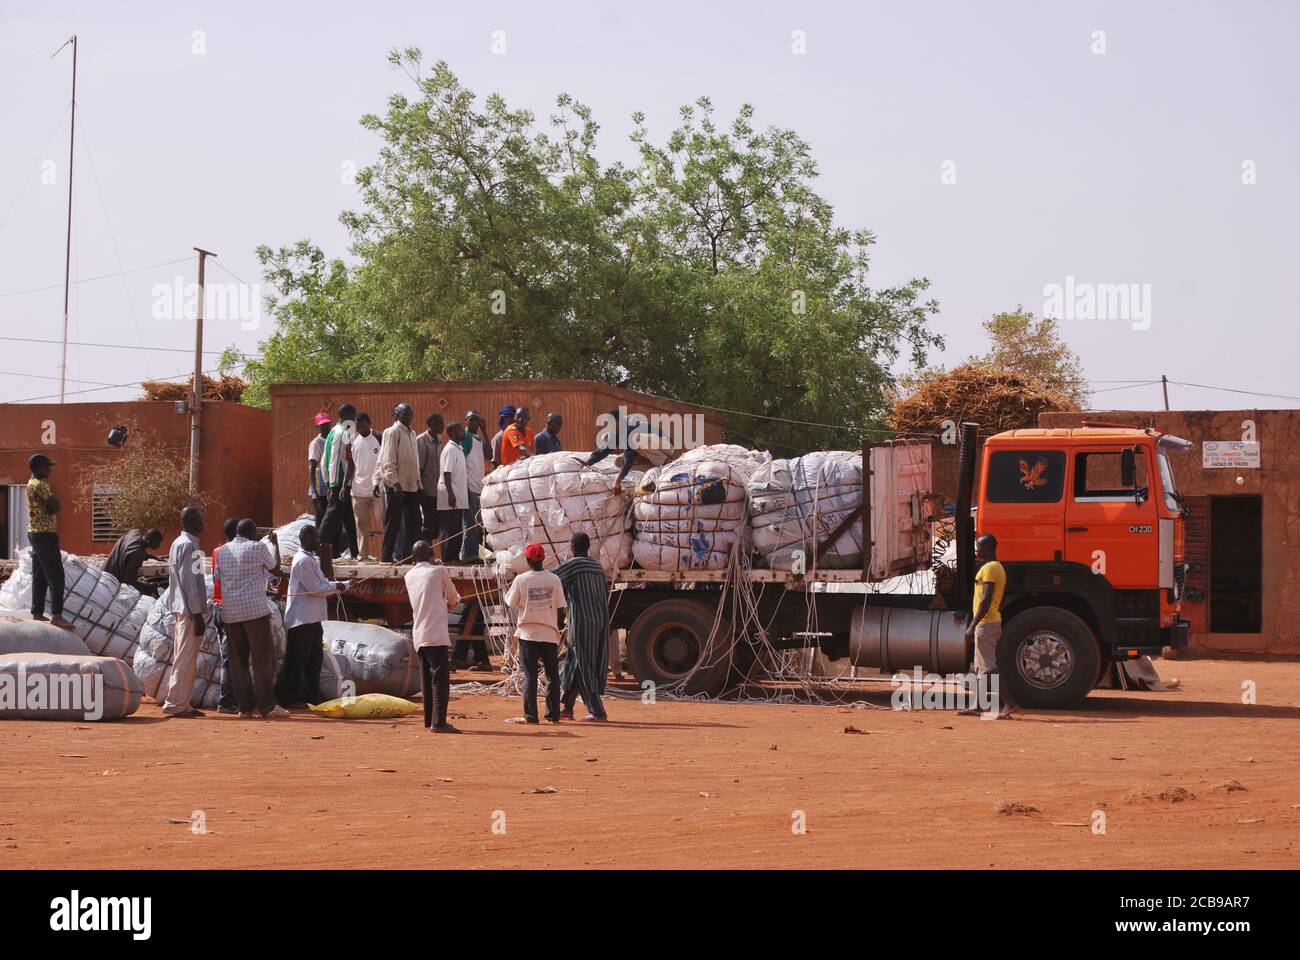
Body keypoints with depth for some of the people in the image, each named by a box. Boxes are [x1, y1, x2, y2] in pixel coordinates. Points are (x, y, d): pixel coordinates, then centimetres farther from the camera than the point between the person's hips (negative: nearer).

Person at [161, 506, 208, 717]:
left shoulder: (178, 543, 16)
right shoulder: (189, 545, -14)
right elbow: (189, 582, -19)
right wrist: (197, 614, -19)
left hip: (180, 609, 10)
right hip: (189, 610, -10)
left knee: (183, 657, 12)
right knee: (186, 658, -8)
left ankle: (180, 703, 15)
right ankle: (175, 704, -8)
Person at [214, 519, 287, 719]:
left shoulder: (222, 551, 9)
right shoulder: (258, 548, -4)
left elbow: (216, 578, 13)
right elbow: (274, 568, 10)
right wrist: (275, 544, 24)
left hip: (230, 612, 5)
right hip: (256, 609, -5)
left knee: (238, 659, 7)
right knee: (263, 657, -2)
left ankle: (245, 707, 5)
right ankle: (267, 706, -6)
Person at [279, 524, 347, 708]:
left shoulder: (310, 559, 16)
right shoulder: (303, 560, -16)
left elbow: (322, 584, 18)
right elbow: (317, 589, -18)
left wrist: (339, 585, 5)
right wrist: (337, 586, -5)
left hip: (312, 618, 10)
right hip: (302, 619, -10)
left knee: (314, 659, 13)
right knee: (297, 661, -4)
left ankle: (313, 697, 19)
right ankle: (288, 698, 0)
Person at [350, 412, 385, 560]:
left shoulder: (378, 439, -1)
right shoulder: (354, 441, 8)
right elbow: (351, 465, 13)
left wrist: (377, 483, -13)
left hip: (377, 488, -3)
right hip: (359, 489, 3)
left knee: (380, 521, -5)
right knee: (361, 522, 4)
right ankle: (363, 553, 9)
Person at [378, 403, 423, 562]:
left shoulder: (411, 433, 14)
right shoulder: (392, 432, -10)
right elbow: (388, 461, -15)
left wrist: (418, 482, 13)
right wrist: (395, 483, -20)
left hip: (411, 485, 8)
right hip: (396, 486, -8)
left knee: (413, 523, 7)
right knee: (393, 523, -3)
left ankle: (407, 554, 12)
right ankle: (386, 556, 4)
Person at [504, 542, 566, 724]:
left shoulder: (521, 579, -8)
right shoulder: (554, 579, -2)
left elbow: (510, 602, 2)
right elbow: (560, 607, 1)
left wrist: (508, 588, 20)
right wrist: (558, 628, 12)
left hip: (528, 634, -2)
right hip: (549, 633, 2)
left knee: (530, 675, 1)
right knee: (552, 675, 8)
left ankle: (530, 715, -3)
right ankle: (553, 715, 8)